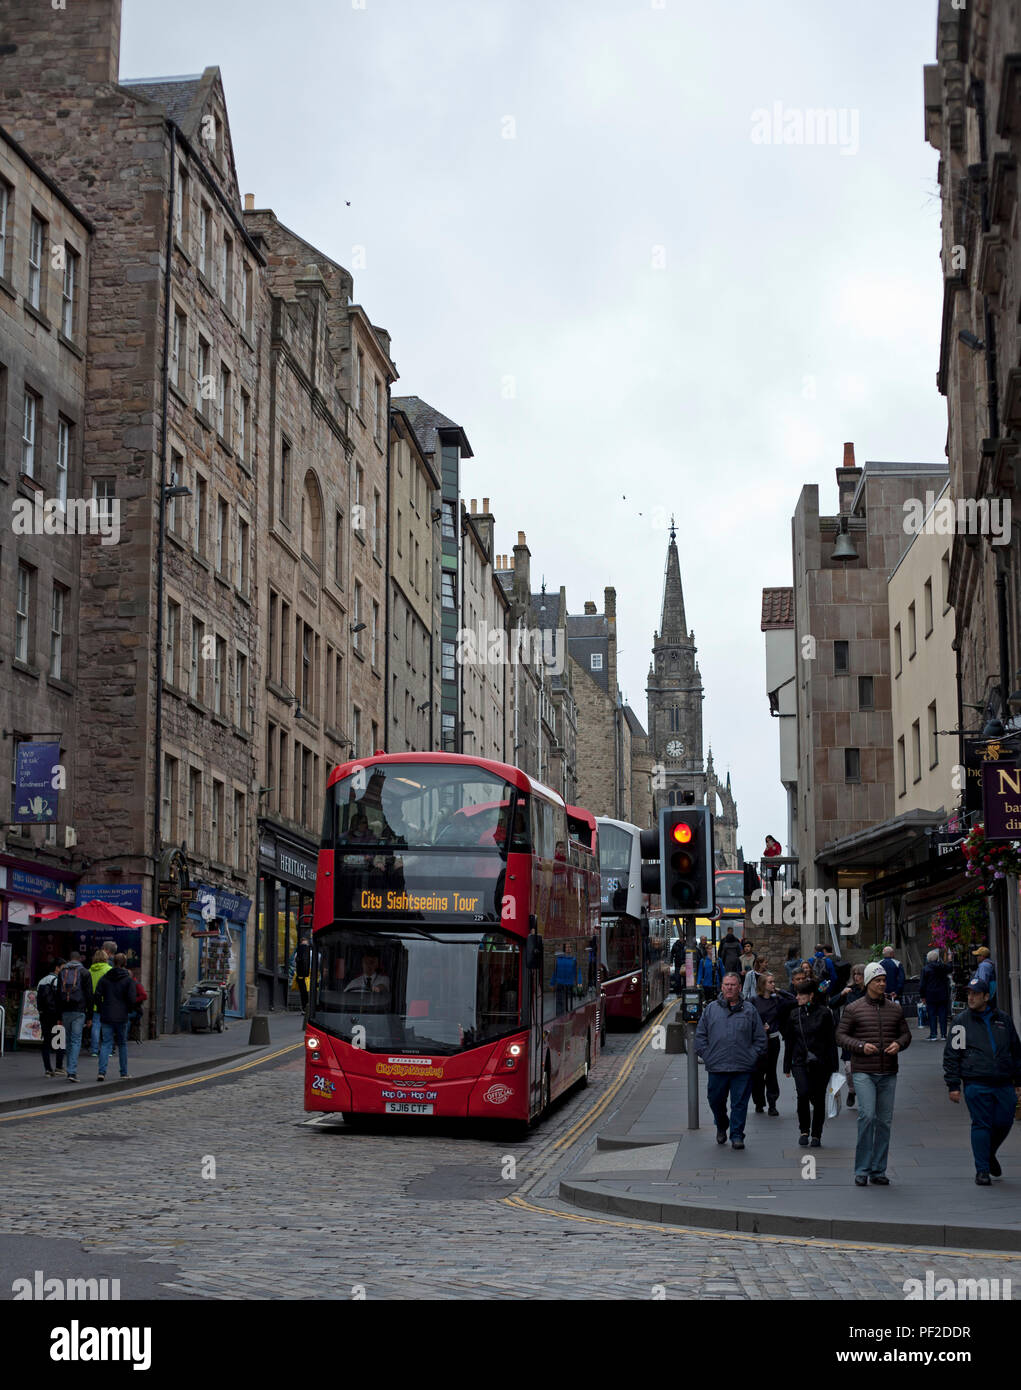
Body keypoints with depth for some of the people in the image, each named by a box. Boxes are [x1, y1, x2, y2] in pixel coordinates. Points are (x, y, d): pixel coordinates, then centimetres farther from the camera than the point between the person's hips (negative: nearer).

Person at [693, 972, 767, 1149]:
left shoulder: (750, 1010, 6)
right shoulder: (711, 1010, 8)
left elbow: (760, 1039, 8)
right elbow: (700, 1036, 10)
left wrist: (751, 1056, -2)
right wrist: (708, 1056, 0)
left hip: (743, 1068, -1)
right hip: (716, 1068, 1)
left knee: (739, 1103, -2)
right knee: (716, 1101, 10)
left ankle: (737, 1135, 7)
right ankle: (721, 1127, 35)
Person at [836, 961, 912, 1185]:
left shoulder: (895, 1009, 11)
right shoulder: (853, 1009, 1)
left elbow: (906, 1033, 18)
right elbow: (841, 1036, 1)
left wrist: (898, 1044, -5)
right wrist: (861, 1046, -14)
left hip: (888, 1073, 4)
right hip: (863, 1072, -4)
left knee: (885, 1121, 6)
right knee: (867, 1116, -16)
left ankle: (878, 1171, 15)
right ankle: (862, 1170, -7)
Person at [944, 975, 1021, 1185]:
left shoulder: (1003, 1019, 13)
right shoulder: (961, 1020, 4)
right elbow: (951, 1055, 3)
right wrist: (953, 1085, -3)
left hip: (1003, 1084, 3)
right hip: (976, 1083, -3)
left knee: (1004, 1123, 2)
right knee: (981, 1125, -5)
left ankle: (989, 1154, 30)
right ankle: (982, 1170, 4)